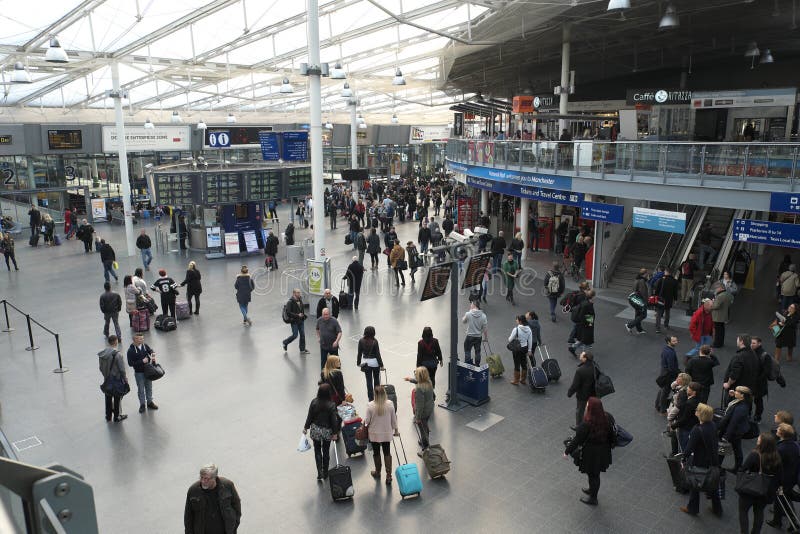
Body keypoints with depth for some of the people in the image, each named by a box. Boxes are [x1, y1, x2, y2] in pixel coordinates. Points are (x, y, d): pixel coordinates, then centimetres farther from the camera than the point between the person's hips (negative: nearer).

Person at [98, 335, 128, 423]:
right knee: (117, 398, 11)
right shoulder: (117, 354, -23)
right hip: (117, 380, -5)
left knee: (108, 398, 19)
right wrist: (125, 380, -5)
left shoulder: (102, 353, -5)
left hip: (107, 380, 5)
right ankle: (117, 417, 22)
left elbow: (101, 368, 5)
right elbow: (122, 369, -18)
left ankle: (108, 416, 33)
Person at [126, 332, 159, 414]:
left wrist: (153, 353, -12)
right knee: (141, 389, 9)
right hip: (139, 373, -5)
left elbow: (150, 350, 12)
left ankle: (149, 402, 34)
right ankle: (142, 404, 26)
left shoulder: (144, 345, -5)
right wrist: (142, 361, -25)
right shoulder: (131, 350, -19)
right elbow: (130, 363, -19)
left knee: (149, 387, 18)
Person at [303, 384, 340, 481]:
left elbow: (310, 416, -6)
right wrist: (335, 433, -4)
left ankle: (320, 473, 7)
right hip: (327, 431, -1)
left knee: (317, 451, 15)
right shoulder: (331, 405, -20)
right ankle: (325, 473, 29)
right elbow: (334, 420, -15)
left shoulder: (314, 402, -15)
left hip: (315, 430, 1)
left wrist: (306, 427, 9)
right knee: (326, 451, 17)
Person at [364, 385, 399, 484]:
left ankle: (378, 472, 39)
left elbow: (367, 420, -12)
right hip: (387, 433, 1)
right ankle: (388, 475, 14)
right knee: (387, 453, 16)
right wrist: (395, 430, 10)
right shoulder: (390, 404, -16)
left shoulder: (370, 405, -22)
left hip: (374, 434, -1)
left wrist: (364, 425, 11)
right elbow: (394, 418, -5)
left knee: (376, 453, 19)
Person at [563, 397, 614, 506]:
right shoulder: (607, 417, -14)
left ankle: (593, 498, 37)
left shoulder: (586, 424, -33)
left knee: (592, 475, 16)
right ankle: (592, 490, 52)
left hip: (591, 454, -6)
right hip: (603, 451, 6)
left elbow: (577, 440, -22)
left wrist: (567, 451, -8)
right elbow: (612, 435, 2)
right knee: (595, 473, 28)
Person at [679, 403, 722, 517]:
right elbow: (715, 443, 3)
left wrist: (683, 459, -12)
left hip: (700, 462, -6)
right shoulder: (713, 425, -10)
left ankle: (692, 508, 33)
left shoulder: (697, 430, -31)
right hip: (713, 460, 6)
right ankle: (717, 509, 40)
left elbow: (689, 448, -24)